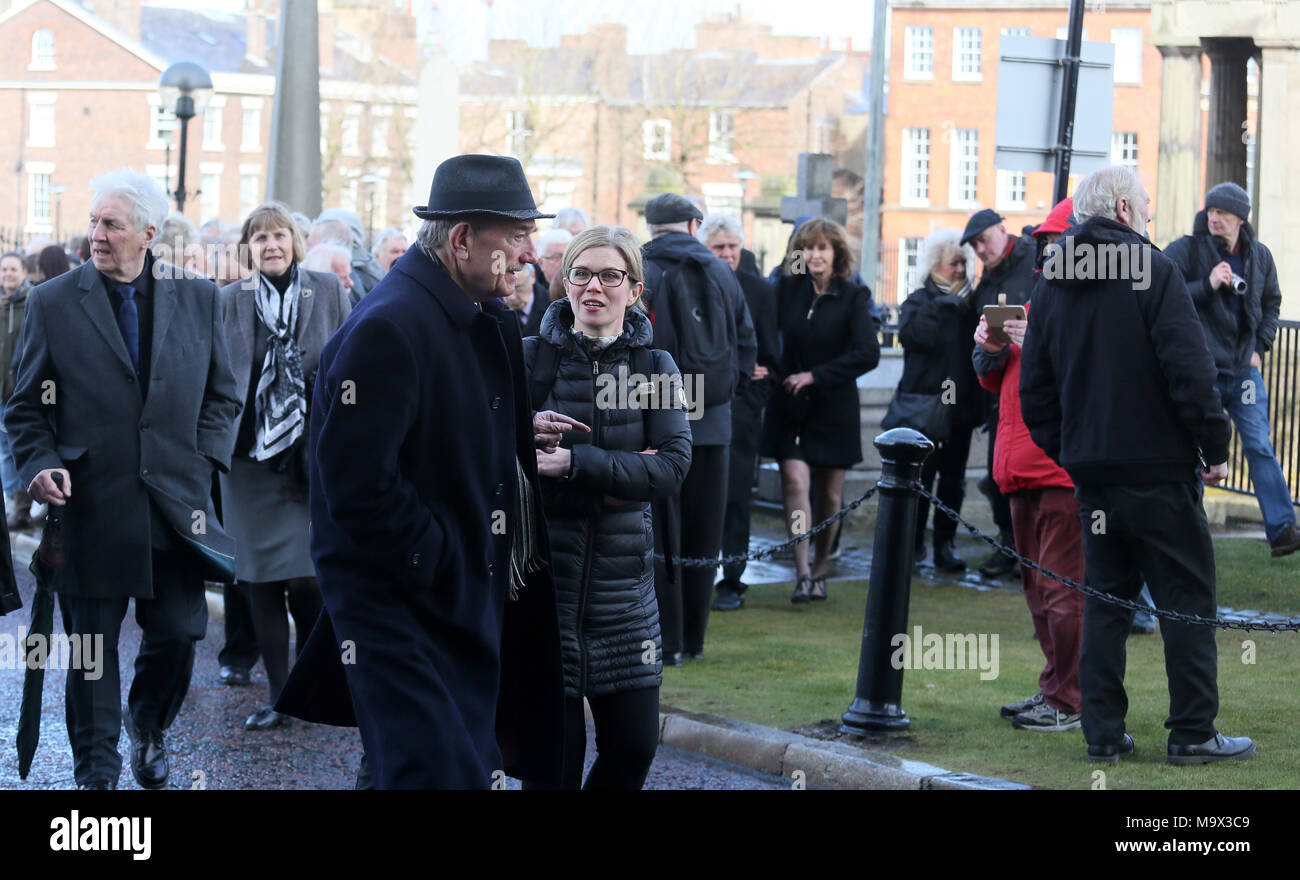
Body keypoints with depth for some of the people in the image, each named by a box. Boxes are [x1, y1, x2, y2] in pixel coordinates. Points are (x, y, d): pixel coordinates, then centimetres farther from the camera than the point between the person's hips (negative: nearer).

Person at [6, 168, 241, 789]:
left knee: (178, 633, 3)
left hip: (175, 504, 1)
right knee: (92, 646, 4)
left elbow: (222, 395, 13)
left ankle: (147, 727, 33)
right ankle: (96, 772, 17)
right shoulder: (52, 302, 1)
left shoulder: (198, 298, 6)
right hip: (91, 505, -1)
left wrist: (202, 460, 0)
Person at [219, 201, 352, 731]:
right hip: (251, 459, 2)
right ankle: (278, 696, 11)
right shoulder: (230, 301, 6)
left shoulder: (327, 291, 3)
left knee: (306, 578, -8)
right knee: (261, 581, 2)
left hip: (312, 458, -2)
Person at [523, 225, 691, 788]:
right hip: (544, 569, -2)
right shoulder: (531, 358, -1)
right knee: (556, 749, -2)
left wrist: (574, 462, -19)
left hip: (622, 574, 3)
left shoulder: (656, 368, 5)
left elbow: (673, 468, -10)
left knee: (635, 746, 4)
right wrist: (618, 478, -17)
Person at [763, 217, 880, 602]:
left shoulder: (853, 297, -4)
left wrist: (815, 375, -16)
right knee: (795, 483, -14)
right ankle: (803, 575, -19)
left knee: (830, 494, 7)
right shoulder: (787, 289, 2)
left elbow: (868, 353, -13)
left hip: (833, 407, 0)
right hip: (790, 406, 1)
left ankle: (820, 570, 24)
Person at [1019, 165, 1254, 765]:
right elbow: (1189, 368, -16)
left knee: (1105, 598, 11)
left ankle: (1104, 733, 9)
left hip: (1091, 469, 6)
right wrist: (1214, 446, -8)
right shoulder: (1152, 271, -10)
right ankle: (1192, 733, 1)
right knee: (1186, 598, 1)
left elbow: (1034, 385, 12)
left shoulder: (1053, 283, 9)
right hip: (1158, 466, -6)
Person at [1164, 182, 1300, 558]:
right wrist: (1206, 285, -20)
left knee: (1260, 448, -4)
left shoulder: (1259, 255, 9)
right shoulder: (1185, 250, -4)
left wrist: (1260, 347, 9)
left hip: (1245, 370, 3)